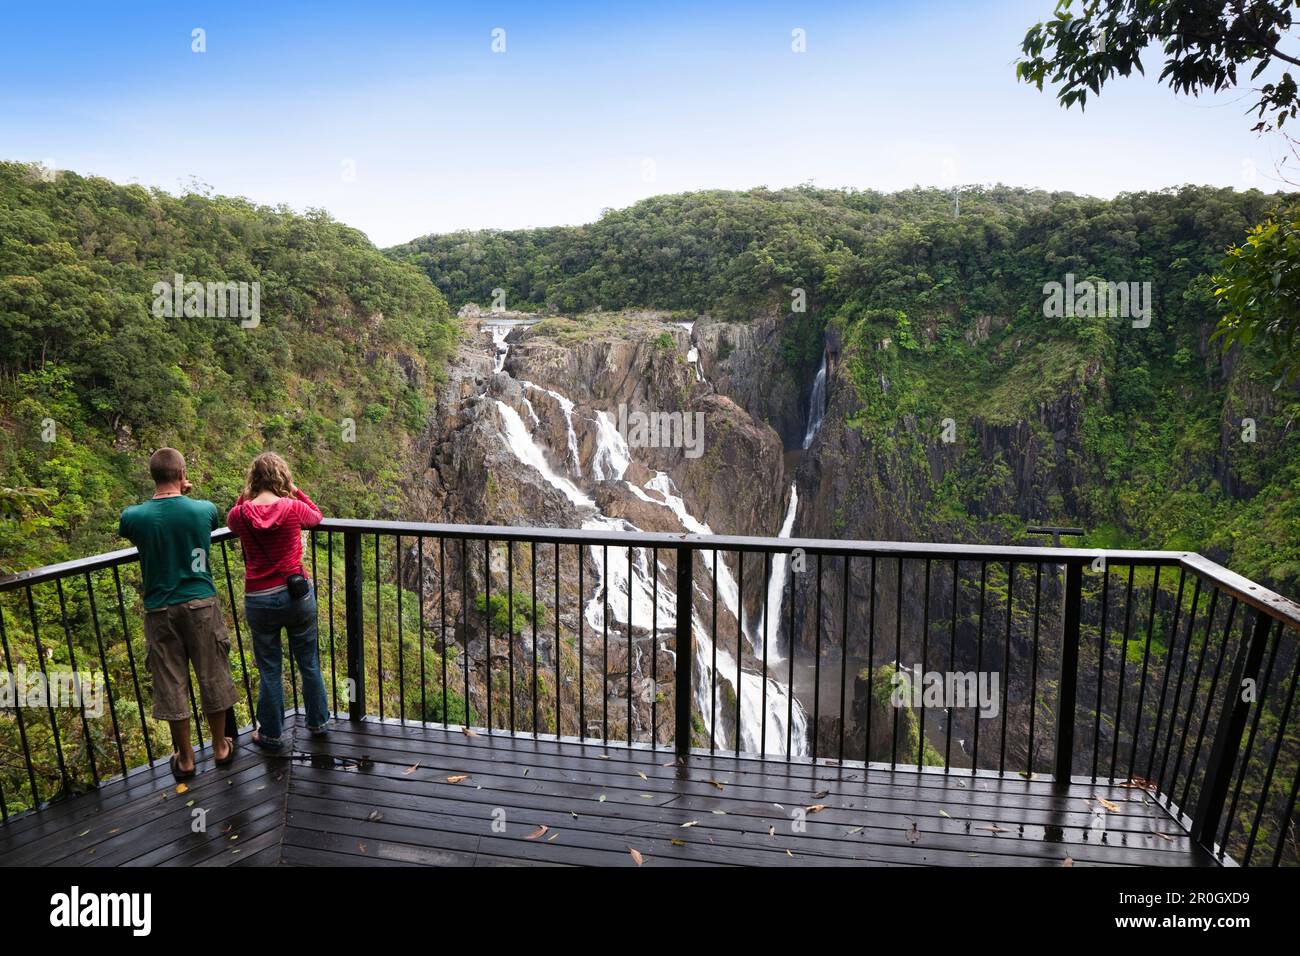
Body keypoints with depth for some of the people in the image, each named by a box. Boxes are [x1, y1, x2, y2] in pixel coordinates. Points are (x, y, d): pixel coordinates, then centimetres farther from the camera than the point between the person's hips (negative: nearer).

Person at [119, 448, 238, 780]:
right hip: (201, 605, 0)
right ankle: (221, 747, 28)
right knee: (213, 677, 13)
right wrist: (184, 496, 21)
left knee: (171, 685, 11)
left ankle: (185, 759, 23)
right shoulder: (204, 510, -9)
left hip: (160, 610, 0)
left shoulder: (134, 516, -10)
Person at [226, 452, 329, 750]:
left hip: (259, 600, 0)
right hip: (297, 594, 0)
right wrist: (294, 490, 9)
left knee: (269, 670, 13)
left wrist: (246, 495, 9)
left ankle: (272, 735, 26)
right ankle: (318, 721, 33)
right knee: (309, 663, 17)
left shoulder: (241, 515, -7)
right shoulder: (293, 508, -10)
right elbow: (317, 516, 13)